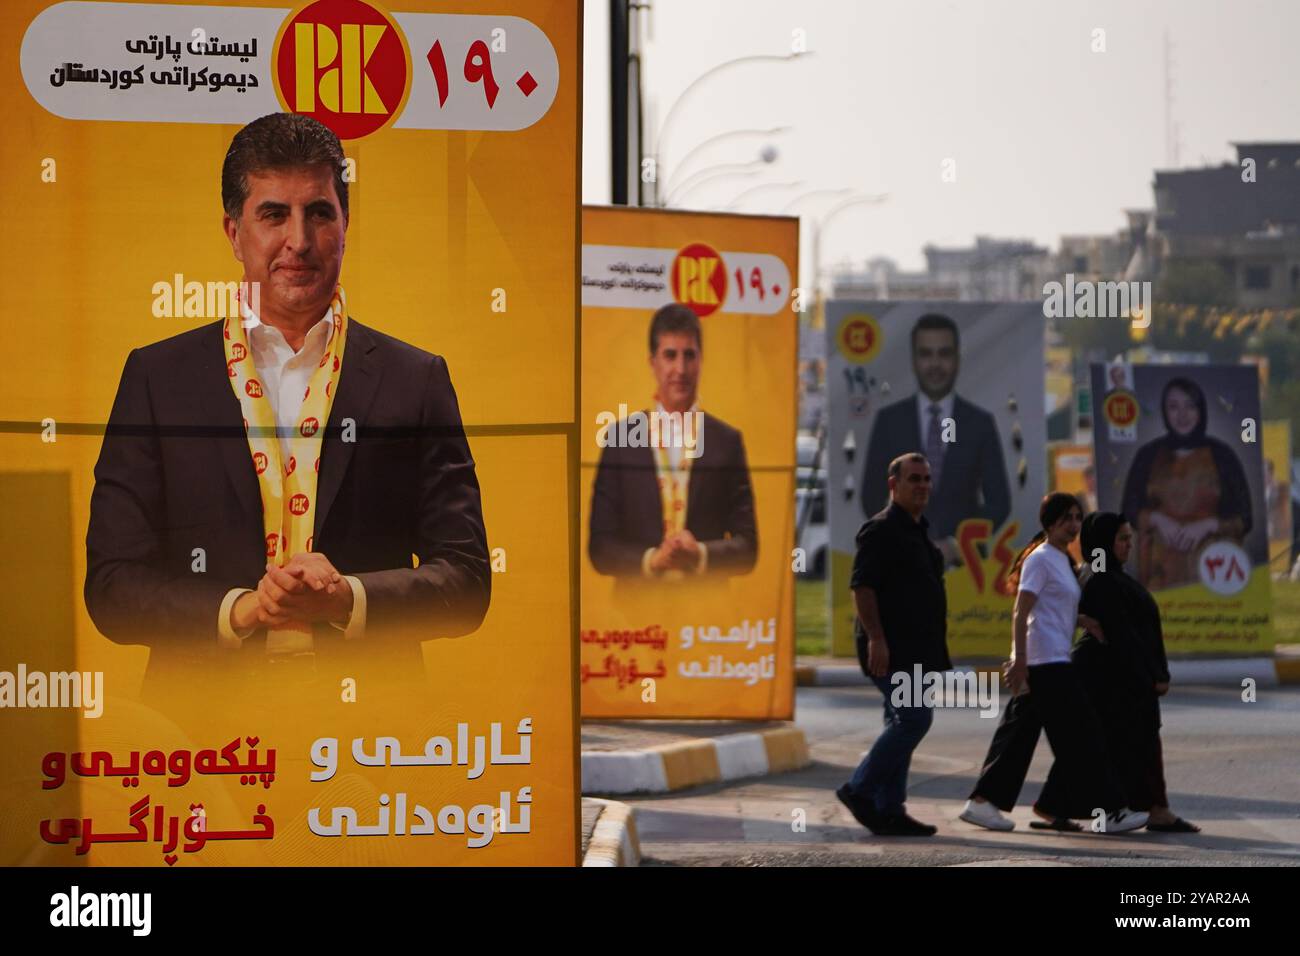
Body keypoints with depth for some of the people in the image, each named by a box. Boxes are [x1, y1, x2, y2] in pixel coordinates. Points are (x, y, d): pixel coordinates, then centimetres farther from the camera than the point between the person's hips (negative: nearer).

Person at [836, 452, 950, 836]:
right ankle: (859, 790, -8)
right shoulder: (881, 530, -10)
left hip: (914, 650, 10)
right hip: (890, 649, -10)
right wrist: (875, 639, -25)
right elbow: (862, 586, -17)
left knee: (903, 724, 8)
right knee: (915, 718, -16)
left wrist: (933, 652, 24)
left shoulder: (919, 531, 20)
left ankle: (888, 811, 11)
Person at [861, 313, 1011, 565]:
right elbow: (872, 497, 7)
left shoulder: (980, 423, 7)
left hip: (964, 560, 0)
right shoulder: (889, 421, 7)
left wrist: (957, 545, -6)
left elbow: (998, 502, 6)